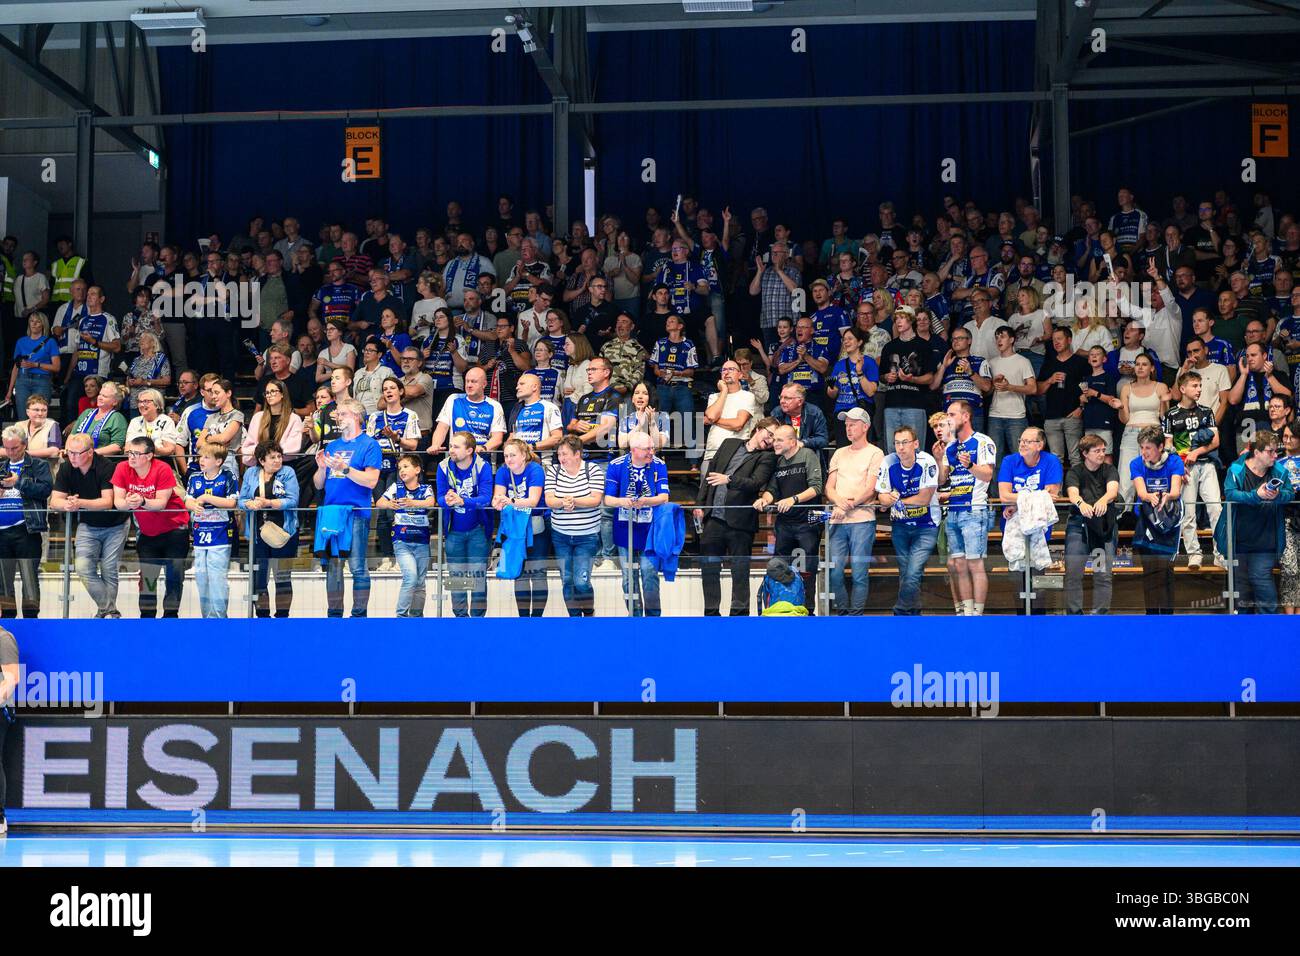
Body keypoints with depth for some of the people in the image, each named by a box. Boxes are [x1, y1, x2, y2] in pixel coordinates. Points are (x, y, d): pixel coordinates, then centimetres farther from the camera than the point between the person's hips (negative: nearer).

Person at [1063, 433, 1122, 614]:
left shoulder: (1109, 470, 10)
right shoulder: (1074, 472, 7)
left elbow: (1113, 490, -10)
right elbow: (1072, 492, -13)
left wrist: (1103, 500, -34)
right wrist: (1081, 503, -37)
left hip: (1105, 524, 1)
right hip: (1079, 523, -1)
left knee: (1104, 573, -5)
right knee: (1073, 572, -9)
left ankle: (1101, 612, 1)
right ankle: (1074, 612, -3)